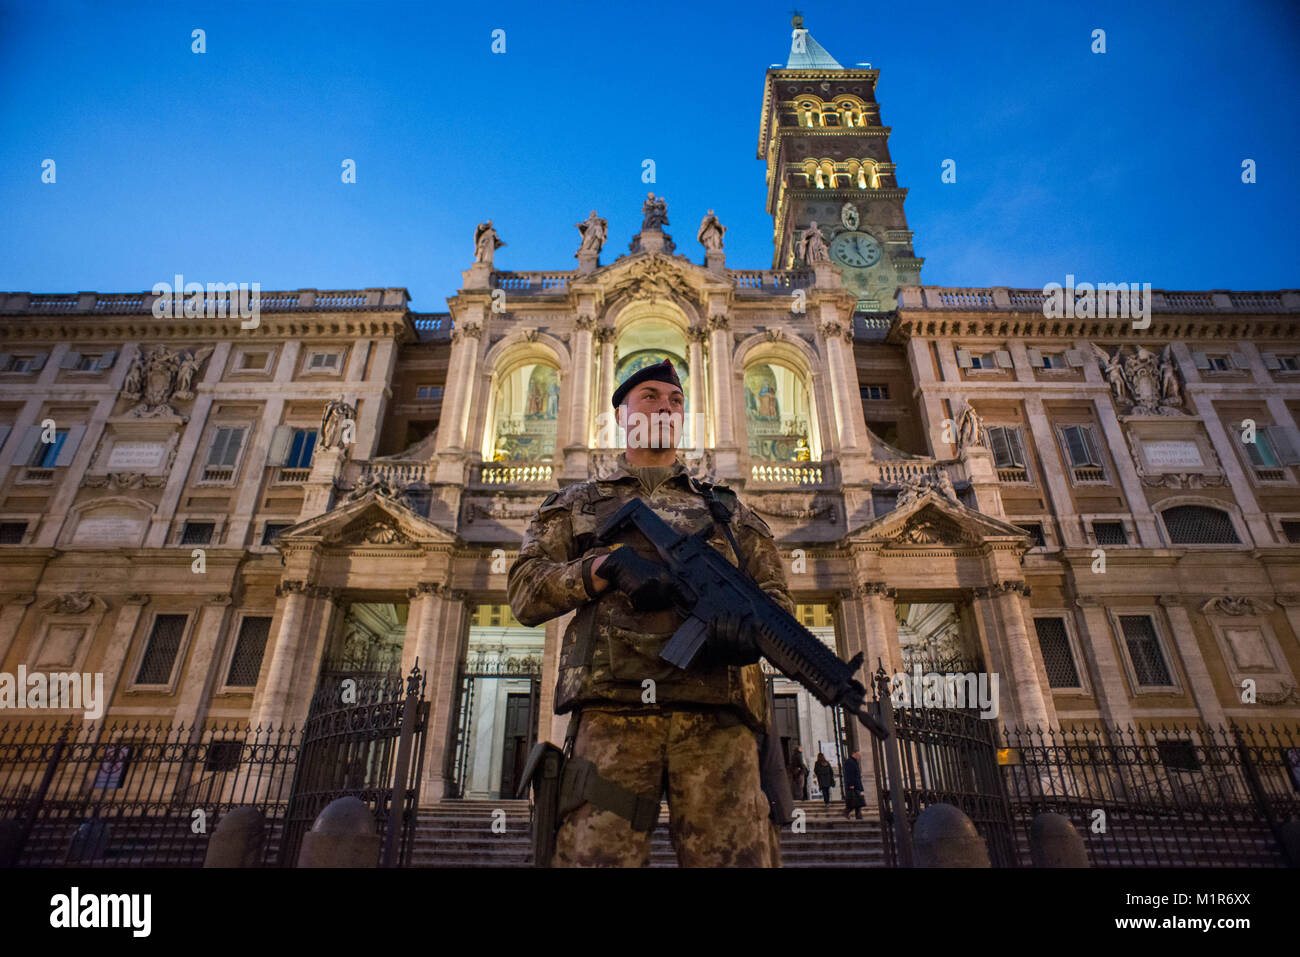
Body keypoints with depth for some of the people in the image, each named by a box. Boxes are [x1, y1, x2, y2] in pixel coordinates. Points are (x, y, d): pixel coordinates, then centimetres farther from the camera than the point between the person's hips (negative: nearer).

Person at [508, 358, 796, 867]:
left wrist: (750, 622, -8)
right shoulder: (576, 503, 23)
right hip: (612, 711, -1)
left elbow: (777, 596, 18)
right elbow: (525, 593, 10)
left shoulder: (726, 507, 27)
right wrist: (608, 563, -9)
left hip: (716, 713, 2)